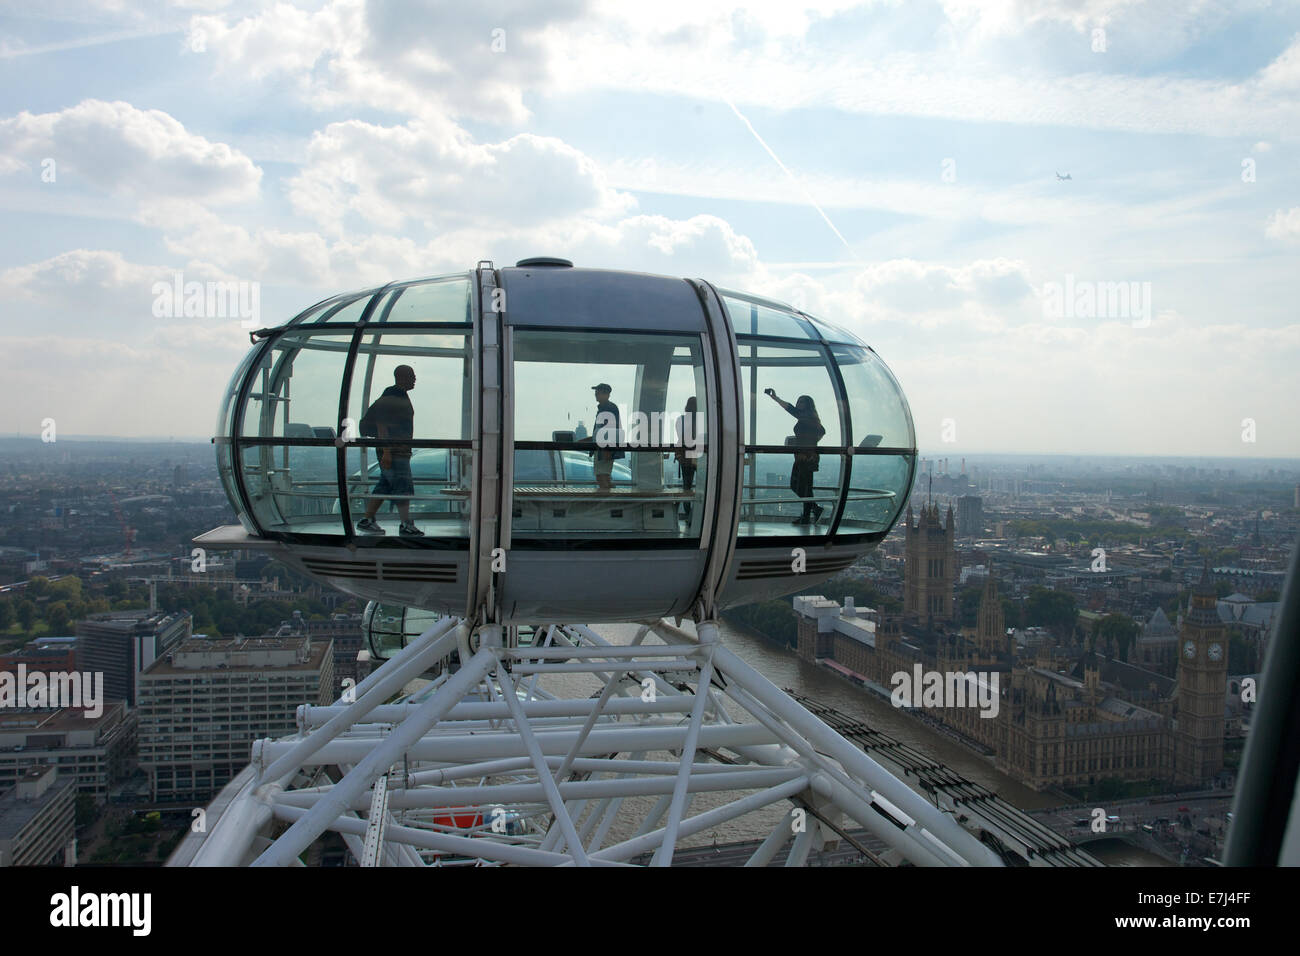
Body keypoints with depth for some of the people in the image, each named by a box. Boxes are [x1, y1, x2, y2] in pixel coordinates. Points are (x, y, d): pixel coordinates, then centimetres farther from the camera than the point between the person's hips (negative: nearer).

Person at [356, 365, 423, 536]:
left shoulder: (402, 397, 18)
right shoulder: (389, 398, -14)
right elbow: (381, 425, -19)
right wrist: (386, 452, -25)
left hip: (401, 450, 10)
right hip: (392, 452, -10)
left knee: (385, 486, 11)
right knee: (403, 486, -10)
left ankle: (367, 520, 17)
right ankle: (406, 525, -8)